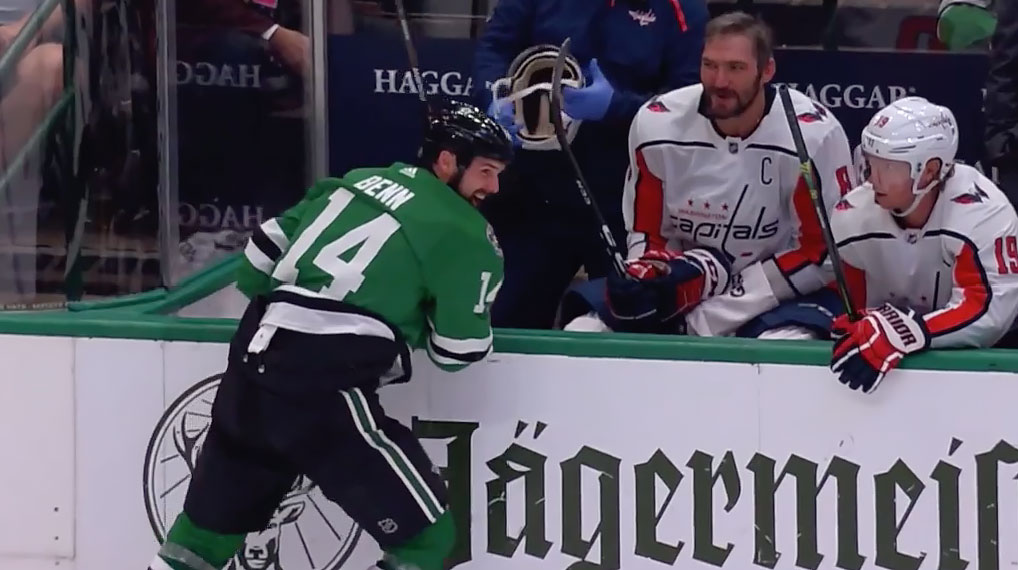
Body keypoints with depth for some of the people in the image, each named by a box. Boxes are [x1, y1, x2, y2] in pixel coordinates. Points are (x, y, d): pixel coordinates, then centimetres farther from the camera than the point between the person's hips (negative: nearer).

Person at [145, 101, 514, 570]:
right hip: (324, 388, -8)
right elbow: (458, 350, 0)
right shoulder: (463, 230, -1)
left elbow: (265, 251, 22)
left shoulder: (360, 180, 19)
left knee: (211, 521, 21)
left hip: (251, 361, 8)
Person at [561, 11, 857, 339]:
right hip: (682, 289, 4)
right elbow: (646, 234, 4)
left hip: (778, 292, -4)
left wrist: (717, 311, -20)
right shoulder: (657, 125, -8)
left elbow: (826, 252, -14)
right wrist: (645, 278, -22)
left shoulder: (814, 135, -18)